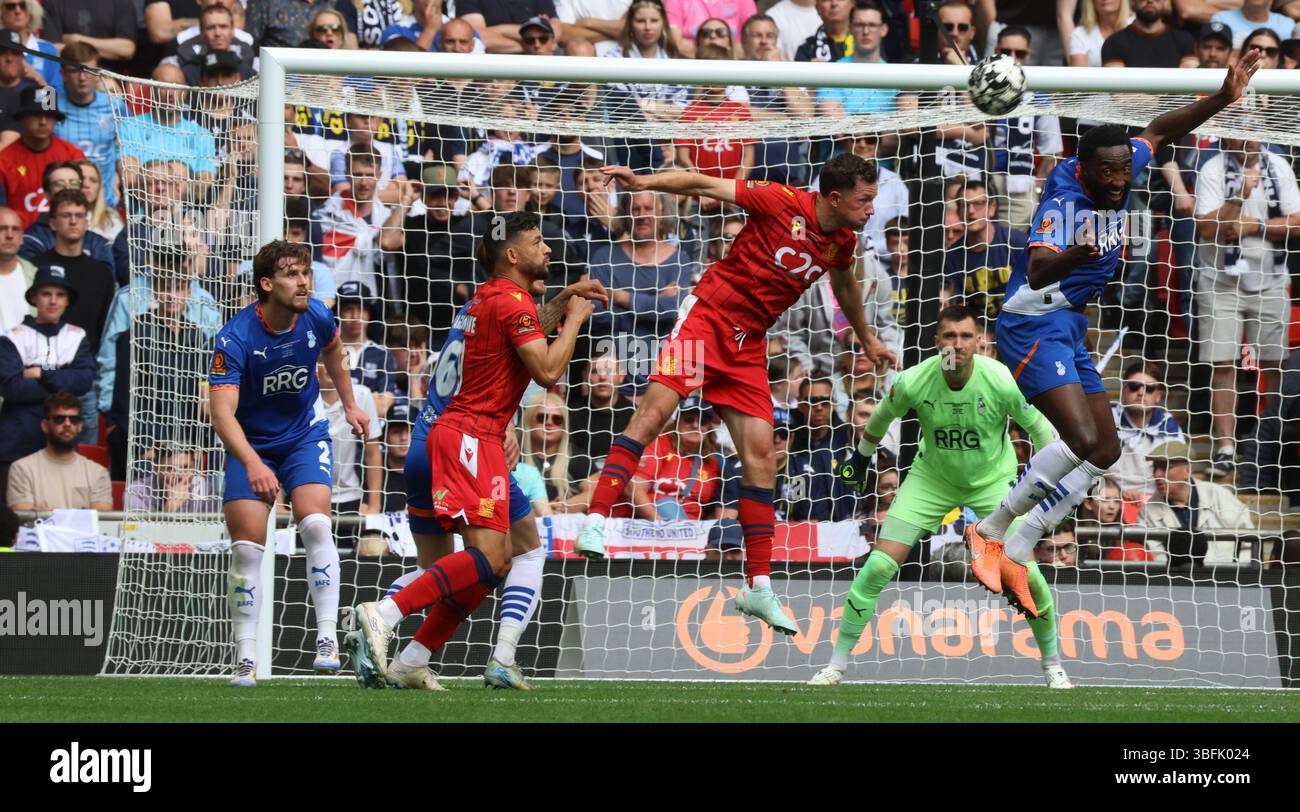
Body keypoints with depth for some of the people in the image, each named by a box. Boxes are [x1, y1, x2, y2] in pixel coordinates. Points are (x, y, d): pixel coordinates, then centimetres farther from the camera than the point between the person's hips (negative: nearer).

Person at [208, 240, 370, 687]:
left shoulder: (316, 317, -13)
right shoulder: (235, 338, -27)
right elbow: (221, 411, -35)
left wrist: (350, 405, 20)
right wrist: (253, 463, -49)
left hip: (305, 436, 2)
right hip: (251, 445, -2)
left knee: (315, 524, -20)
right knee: (246, 546, -9)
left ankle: (326, 638, -18)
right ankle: (245, 657, -1)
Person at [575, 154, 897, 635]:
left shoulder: (842, 242, 6)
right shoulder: (782, 203, -13)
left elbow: (844, 284, 29)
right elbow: (705, 185, -11)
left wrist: (865, 338, 43)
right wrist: (645, 183, -25)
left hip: (749, 344, 6)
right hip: (708, 315, -6)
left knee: (759, 453, 0)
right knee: (655, 407, -22)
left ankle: (757, 586, 4)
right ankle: (595, 520, -27)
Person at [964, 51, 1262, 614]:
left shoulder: (1114, 177, 0)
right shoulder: (1065, 200, -23)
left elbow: (1159, 130, 17)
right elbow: (1038, 272, -37)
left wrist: (1222, 99, 6)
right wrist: (1073, 255, -59)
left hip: (1069, 332, 10)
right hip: (1035, 324, -10)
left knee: (1105, 451, 8)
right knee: (1081, 439, -25)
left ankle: (1014, 555, 7)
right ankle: (990, 531, -14)